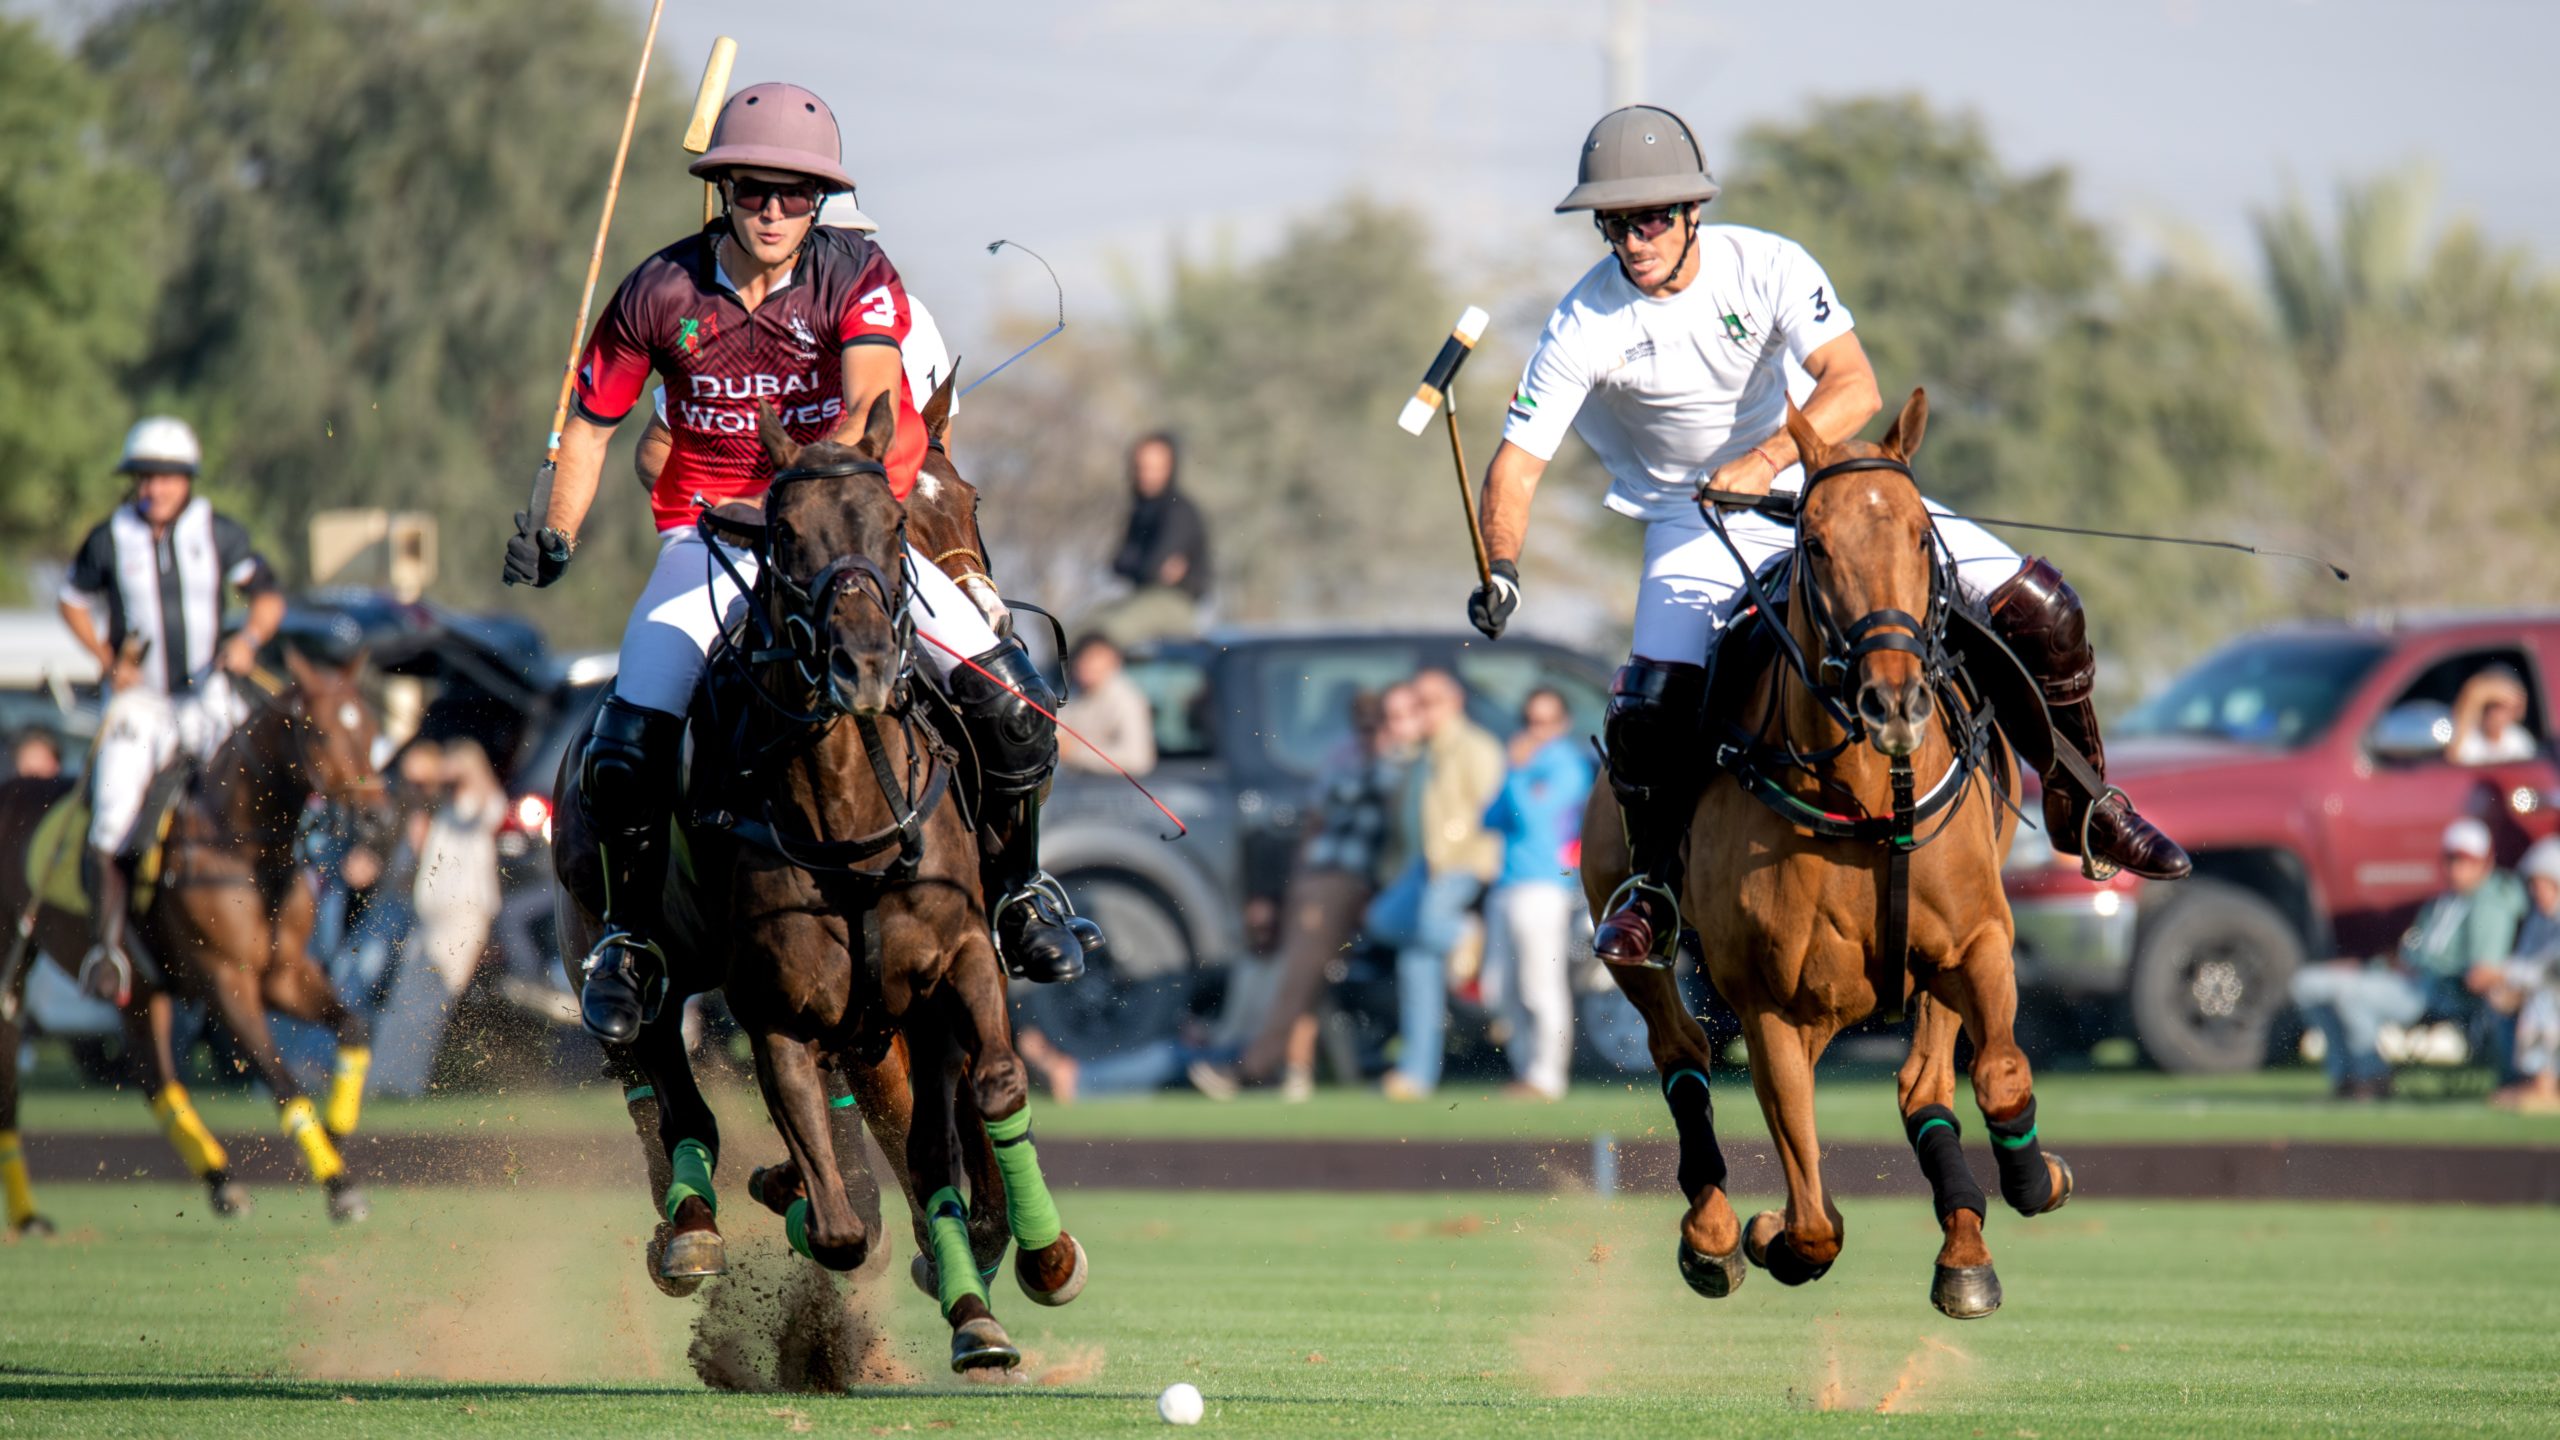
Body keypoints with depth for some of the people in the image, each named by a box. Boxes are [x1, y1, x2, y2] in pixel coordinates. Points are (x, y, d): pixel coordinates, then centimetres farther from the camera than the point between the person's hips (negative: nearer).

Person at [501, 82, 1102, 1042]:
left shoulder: (857, 276, -10)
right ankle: (630, 936, 5)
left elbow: (869, 401, -27)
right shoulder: (662, 295, -7)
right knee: (626, 751, -21)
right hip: (710, 534, 0)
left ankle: (1016, 890, 11)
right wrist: (555, 536, -4)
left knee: (1009, 700, -16)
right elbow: (593, 421, 7)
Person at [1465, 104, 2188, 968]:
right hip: (1693, 525, -1)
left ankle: (2084, 806, 14)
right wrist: (1501, 569, -37)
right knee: (1652, 713, -24)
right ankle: (1653, 889, 5)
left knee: (2040, 609, -7)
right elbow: (1517, 461, -19)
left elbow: (1854, 387, -27)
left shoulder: (1765, 266, -18)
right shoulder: (1585, 328, -18)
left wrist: (1763, 461, -43)